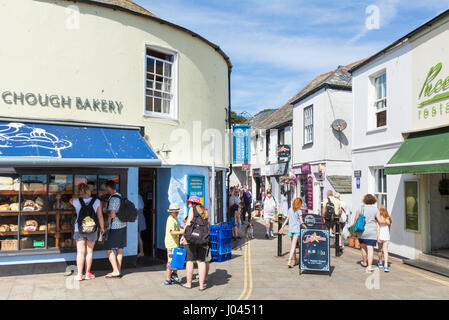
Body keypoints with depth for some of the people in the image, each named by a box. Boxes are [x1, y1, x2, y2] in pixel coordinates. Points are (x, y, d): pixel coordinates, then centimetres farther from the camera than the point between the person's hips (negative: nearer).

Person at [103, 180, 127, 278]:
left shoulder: (113, 198, -18)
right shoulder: (120, 196, 10)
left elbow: (112, 215, -23)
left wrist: (105, 212, -3)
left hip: (115, 227, -9)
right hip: (122, 225, 9)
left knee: (109, 249, 0)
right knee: (119, 249, 12)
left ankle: (116, 271, 1)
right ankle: (118, 271, 18)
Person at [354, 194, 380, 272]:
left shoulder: (361, 208, 2)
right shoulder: (375, 209, -1)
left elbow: (356, 220, 5)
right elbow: (377, 222, -3)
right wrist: (378, 235, -1)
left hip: (362, 231, 2)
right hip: (372, 231, -1)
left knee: (363, 247, 18)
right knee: (370, 248, -2)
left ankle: (364, 263, 34)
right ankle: (369, 266, -8)